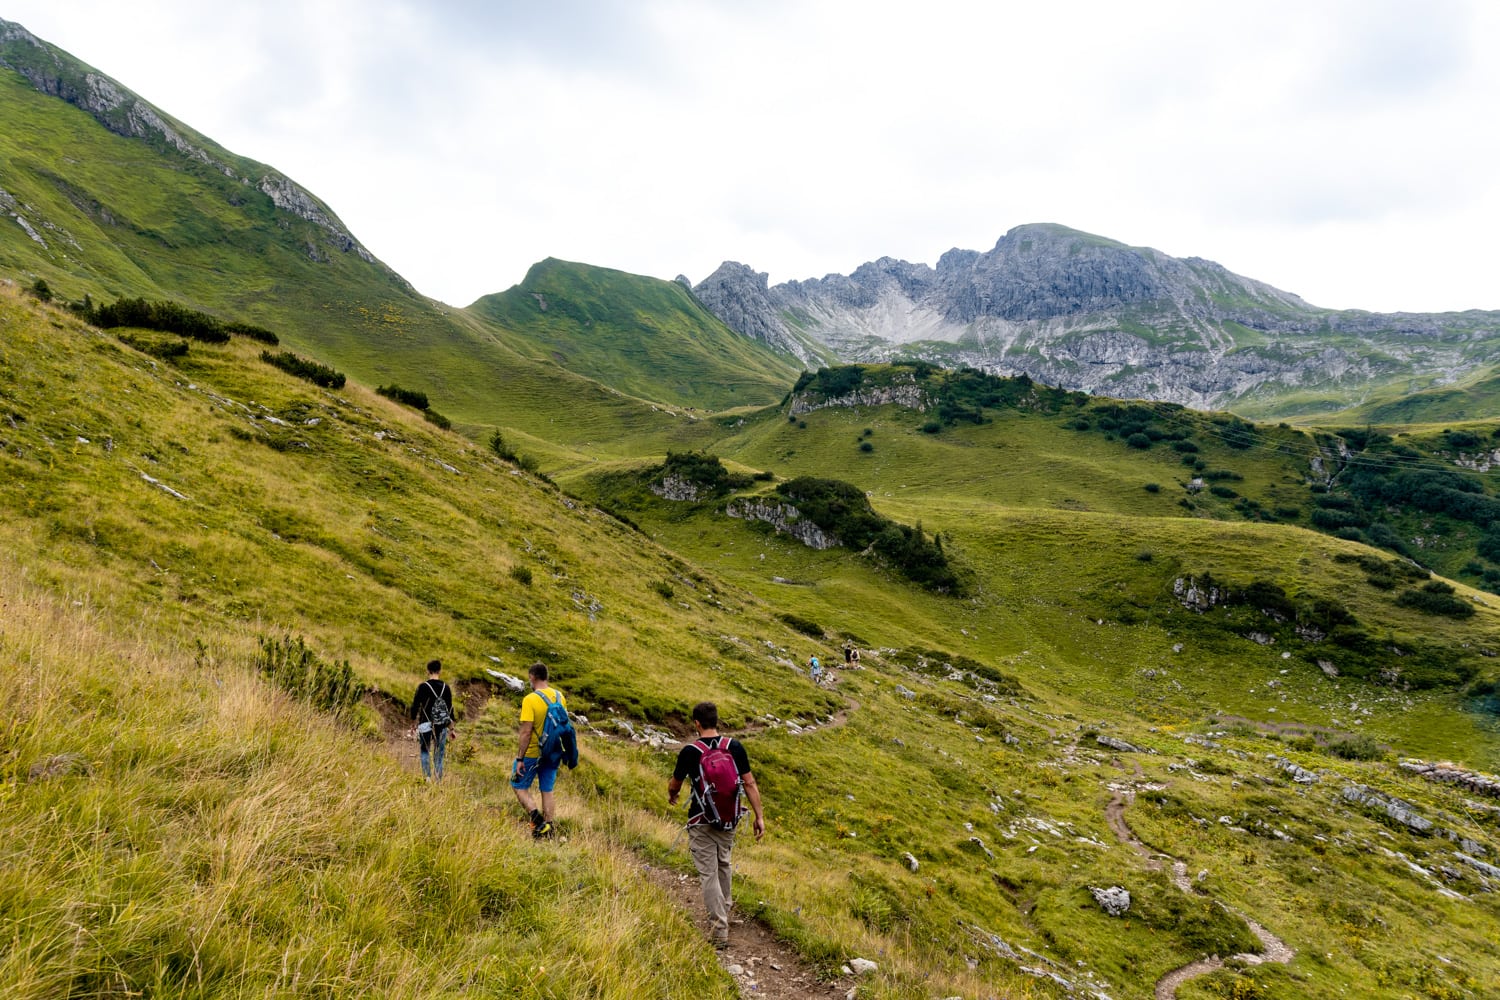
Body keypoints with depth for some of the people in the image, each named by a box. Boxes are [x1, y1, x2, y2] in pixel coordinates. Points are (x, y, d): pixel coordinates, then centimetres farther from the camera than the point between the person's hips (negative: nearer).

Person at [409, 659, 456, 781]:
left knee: (425, 752, 10)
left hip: (426, 724, -2)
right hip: (441, 726, 2)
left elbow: (415, 706, -5)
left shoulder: (422, 687, -8)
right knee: (439, 755, 9)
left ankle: (427, 778, -2)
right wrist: (451, 727, 12)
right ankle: (438, 781, 8)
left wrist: (413, 723, 9)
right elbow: (450, 708, 4)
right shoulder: (446, 688, 0)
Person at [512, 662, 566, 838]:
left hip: (532, 753, -6)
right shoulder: (560, 697, 1)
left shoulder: (530, 700, -18)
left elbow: (526, 732, -21)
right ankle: (548, 828, 17)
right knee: (547, 790, 14)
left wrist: (519, 759, -16)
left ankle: (537, 819, -5)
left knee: (519, 786, 10)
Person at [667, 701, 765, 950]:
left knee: (708, 873, 2)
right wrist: (759, 816, 1)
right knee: (723, 864, 24)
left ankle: (719, 931, -1)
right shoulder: (735, 746, -6)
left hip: (701, 822, -4)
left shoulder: (689, 751, -12)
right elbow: (749, 783, -6)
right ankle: (723, 911, 41)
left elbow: (675, 784, 5)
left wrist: (671, 795, 28)